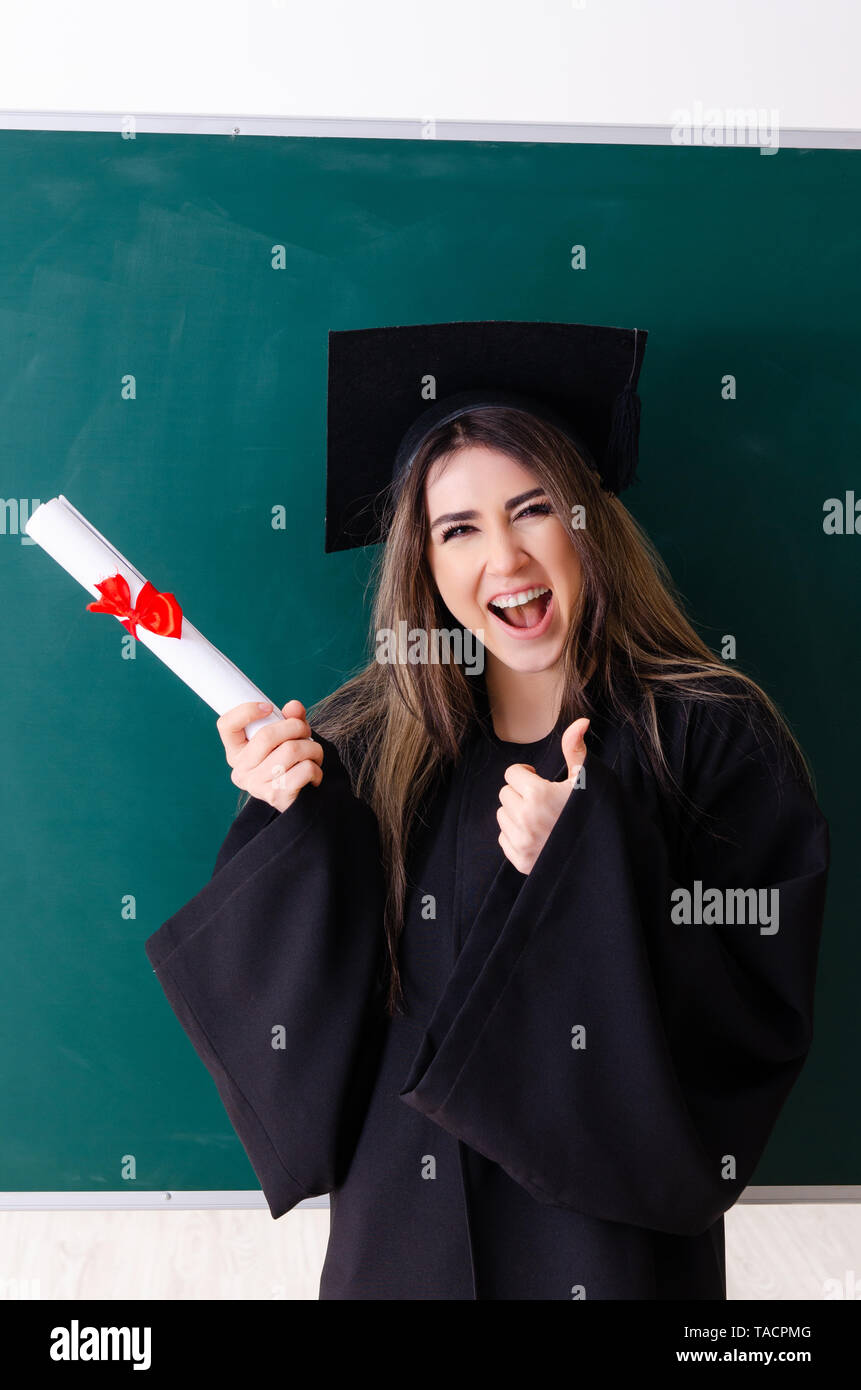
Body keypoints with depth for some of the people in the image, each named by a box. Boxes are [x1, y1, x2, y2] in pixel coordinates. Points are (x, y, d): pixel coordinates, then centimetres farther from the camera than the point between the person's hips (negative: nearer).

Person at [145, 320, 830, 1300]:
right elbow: (309, 996, -5)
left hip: (608, 1216, -2)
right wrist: (295, 824, -20)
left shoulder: (711, 738, -14)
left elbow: (765, 1023, -17)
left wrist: (590, 859, -27)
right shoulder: (370, 741, -6)